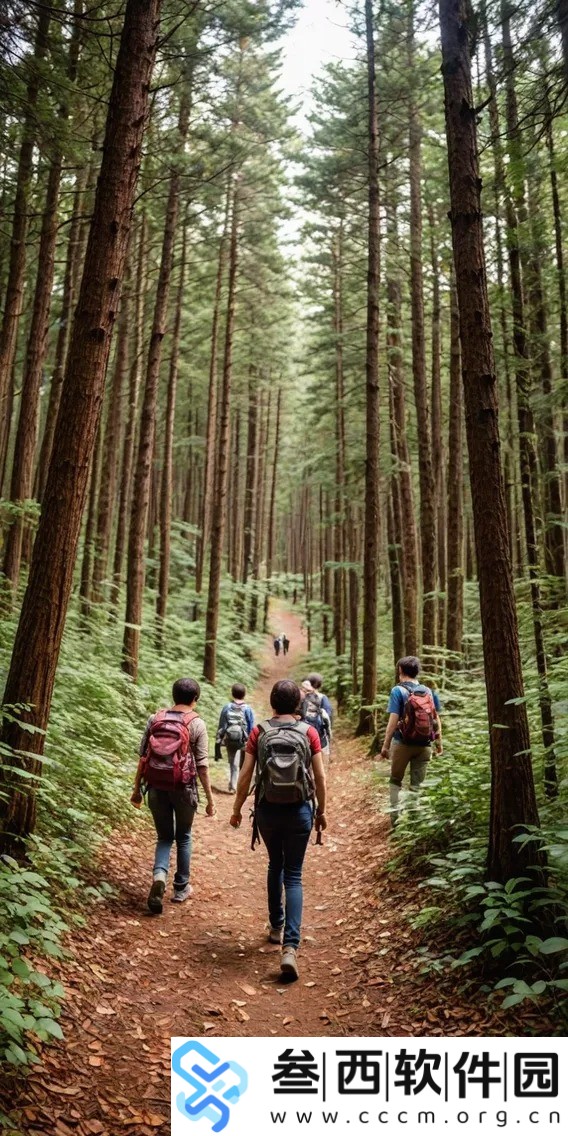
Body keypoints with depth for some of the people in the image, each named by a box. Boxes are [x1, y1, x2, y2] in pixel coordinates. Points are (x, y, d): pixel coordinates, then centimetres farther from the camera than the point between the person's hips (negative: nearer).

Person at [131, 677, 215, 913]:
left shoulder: (155, 719, 1)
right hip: (183, 788, -2)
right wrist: (210, 799, -2)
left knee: (164, 837, 15)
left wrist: (137, 788, 12)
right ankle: (181, 887, 27)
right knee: (183, 837, 19)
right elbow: (202, 765, -9)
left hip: (157, 787, 2)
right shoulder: (196, 724, -8)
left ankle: (159, 875, -11)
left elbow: (143, 756, 3)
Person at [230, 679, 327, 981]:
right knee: (293, 876, 6)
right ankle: (290, 946, -6)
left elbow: (246, 774, -5)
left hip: (267, 811, 1)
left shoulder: (259, 732, -6)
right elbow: (319, 777, -4)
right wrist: (321, 811, 10)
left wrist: (237, 809, 8)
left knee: (275, 865, 25)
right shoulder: (309, 732, -6)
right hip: (300, 811, -1)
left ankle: (276, 926, 36)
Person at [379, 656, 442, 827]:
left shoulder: (398, 690, -10)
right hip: (424, 745, 3)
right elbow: (436, 719, 6)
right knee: (417, 785, 12)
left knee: (396, 781, 15)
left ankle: (396, 817, 9)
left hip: (402, 743, -3)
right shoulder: (429, 691, 3)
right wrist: (439, 742, 18)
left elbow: (393, 720, -16)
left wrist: (385, 745, -12)